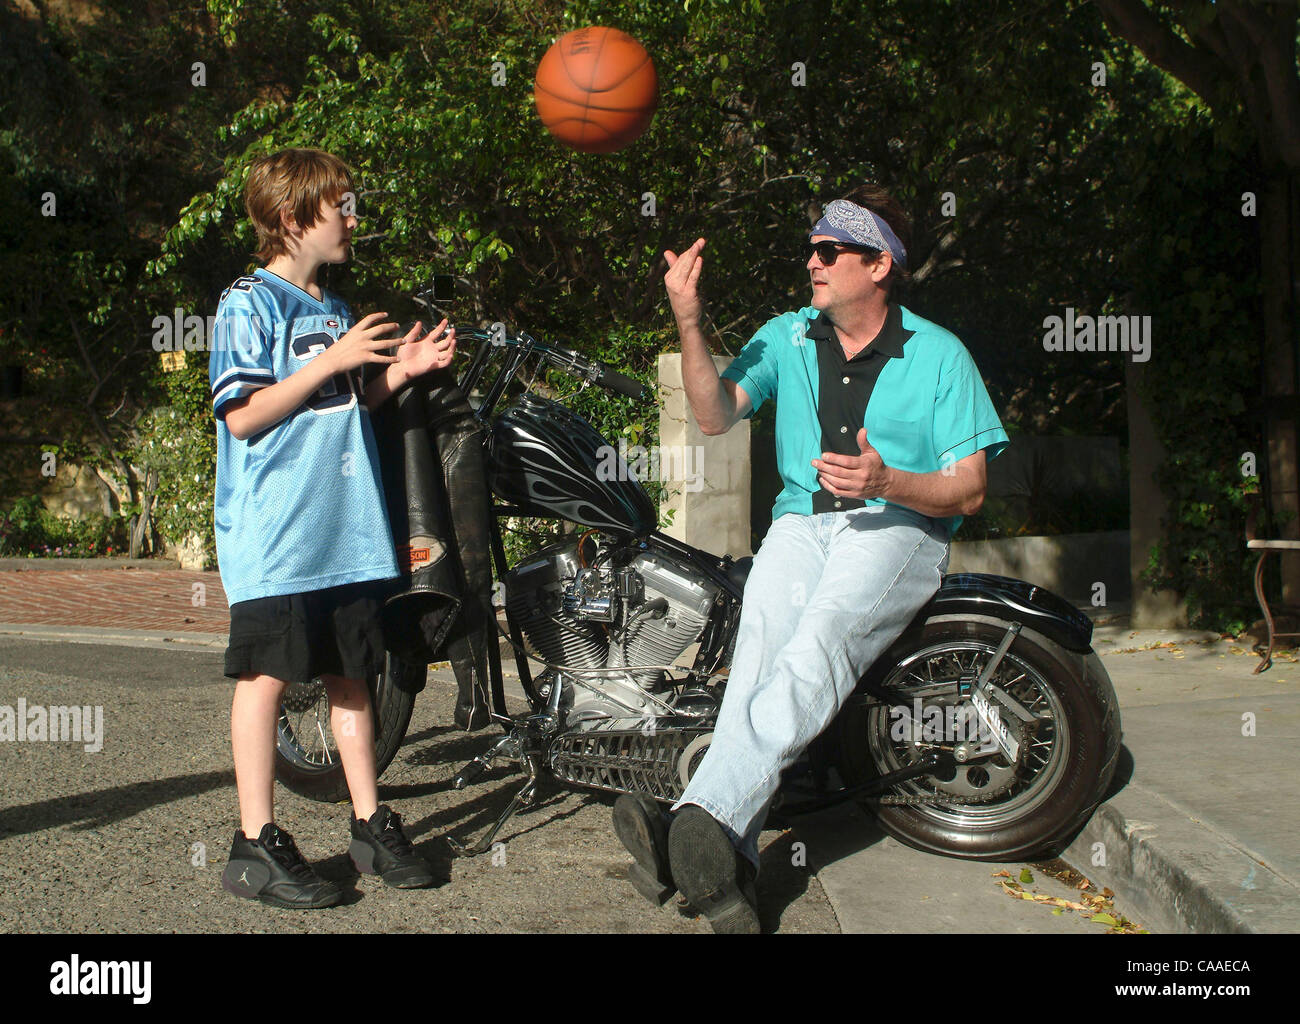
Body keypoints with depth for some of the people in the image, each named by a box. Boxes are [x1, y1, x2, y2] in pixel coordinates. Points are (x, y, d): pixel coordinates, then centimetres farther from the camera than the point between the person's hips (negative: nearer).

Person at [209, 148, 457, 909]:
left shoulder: (336, 311, 19)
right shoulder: (250, 304, -5)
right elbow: (243, 415, -14)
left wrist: (399, 372, 7)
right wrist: (331, 360, -16)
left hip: (348, 530, 7)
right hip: (273, 531, -7)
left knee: (351, 674, 10)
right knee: (268, 673, -5)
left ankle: (371, 824, 18)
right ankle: (257, 845, 2)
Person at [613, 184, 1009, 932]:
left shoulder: (939, 355, 5)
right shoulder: (787, 337, 15)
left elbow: (970, 490, 2)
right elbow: (715, 415, 2)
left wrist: (887, 481, -18)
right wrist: (690, 321, -12)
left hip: (899, 528, -2)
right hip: (801, 525, 3)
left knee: (820, 638, -36)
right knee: (761, 646, -31)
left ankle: (703, 818, -52)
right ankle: (728, 872, -43)